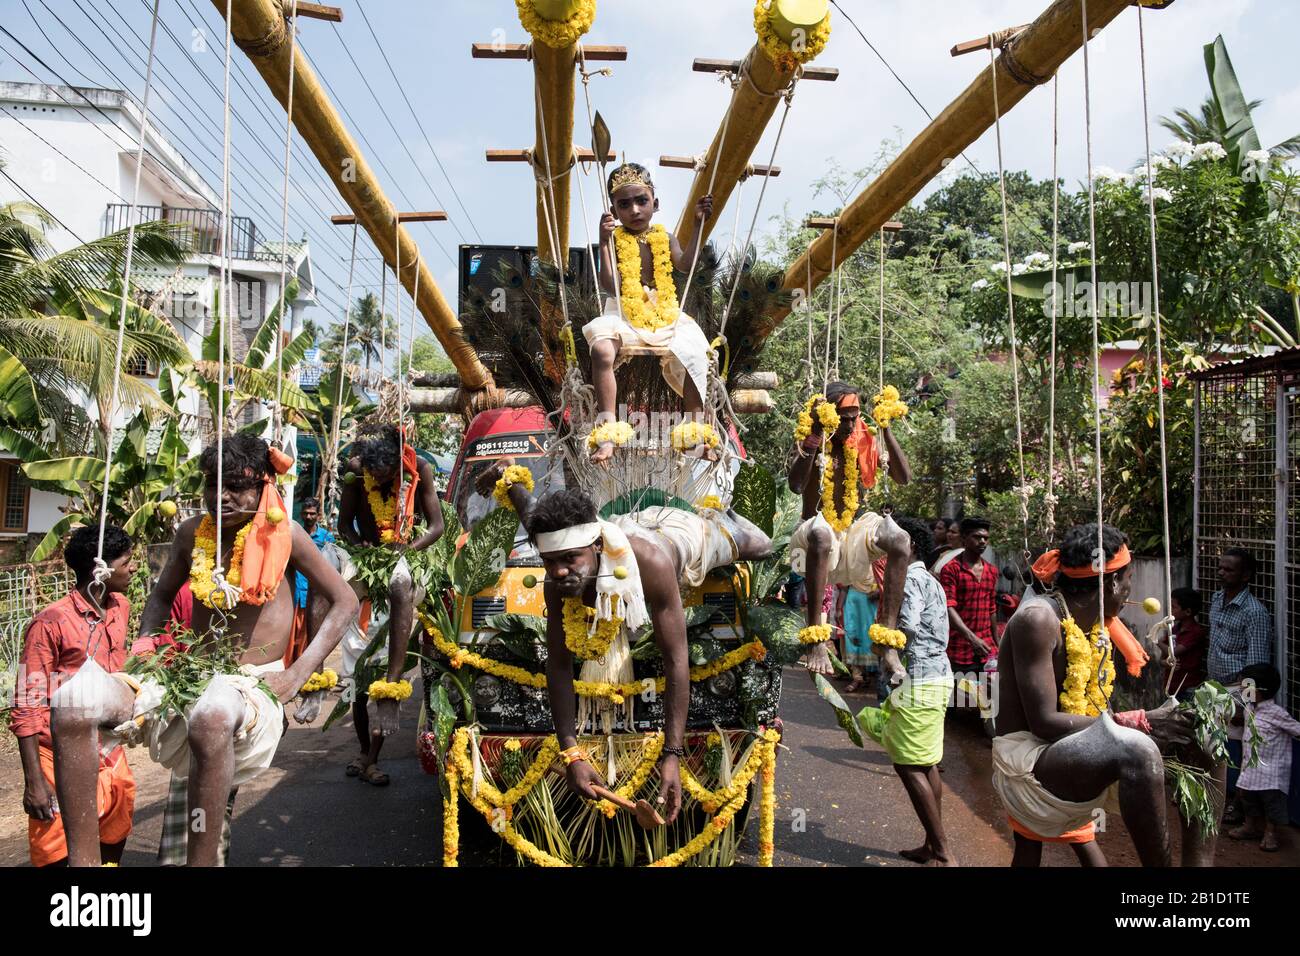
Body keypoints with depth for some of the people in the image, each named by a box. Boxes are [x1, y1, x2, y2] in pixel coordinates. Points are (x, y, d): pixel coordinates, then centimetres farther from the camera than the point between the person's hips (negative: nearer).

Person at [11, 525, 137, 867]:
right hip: (63, 762, -6)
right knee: (57, 855, 2)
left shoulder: (120, 608, 4)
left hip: (111, 758, 7)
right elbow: (27, 709, -14)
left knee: (114, 845, 17)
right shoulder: (51, 622, -16)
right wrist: (34, 781, -16)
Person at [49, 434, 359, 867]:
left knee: (213, 713, -42)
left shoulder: (282, 534, -6)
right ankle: (83, 858, -11)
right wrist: (145, 647, 4)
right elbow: (162, 595, 24)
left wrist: (296, 675, -9)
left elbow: (345, 602, -2)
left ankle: (202, 860, -26)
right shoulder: (193, 532, 6)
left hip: (254, 686, -5)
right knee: (72, 700, -20)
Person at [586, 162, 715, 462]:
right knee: (602, 350, -34)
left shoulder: (664, 238, 12)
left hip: (665, 315, 3)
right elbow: (610, 286, -9)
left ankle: (696, 434, -14)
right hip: (624, 316, -3)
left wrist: (699, 224, -5)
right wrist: (604, 242, -17)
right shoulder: (615, 238, 2)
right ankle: (607, 432, -33)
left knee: (693, 354, -23)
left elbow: (685, 265, -6)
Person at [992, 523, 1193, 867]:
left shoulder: (1095, 623, 10)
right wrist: (1137, 723, -22)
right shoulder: (1037, 618, -19)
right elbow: (1043, 721, -22)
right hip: (1024, 760, -10)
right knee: (1136, 750, -32)